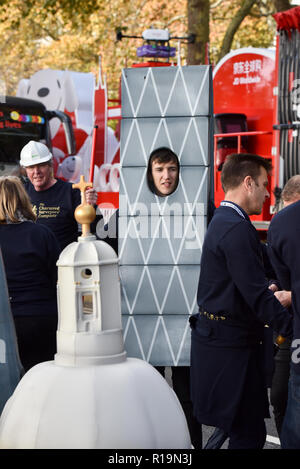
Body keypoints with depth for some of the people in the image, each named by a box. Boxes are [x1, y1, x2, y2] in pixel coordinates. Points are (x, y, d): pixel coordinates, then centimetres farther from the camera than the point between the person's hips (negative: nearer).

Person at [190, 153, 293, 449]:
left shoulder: (221, 222, 16)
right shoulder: (237, 228, -18)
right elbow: (258, 296, -23)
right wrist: (292, 328, -23)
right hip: (231, 346, -11)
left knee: (247, 432, 13)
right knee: (249, 435, -8)